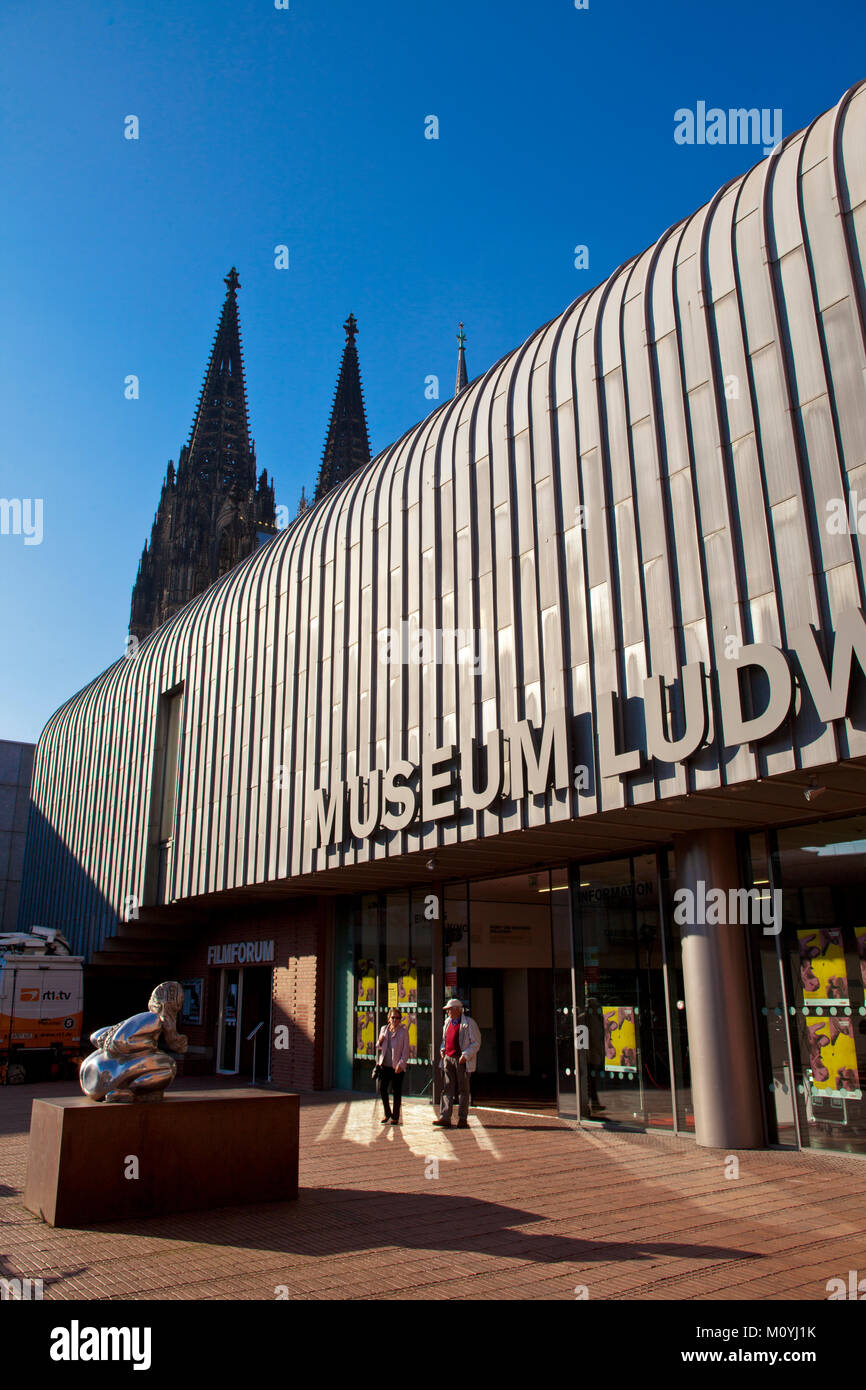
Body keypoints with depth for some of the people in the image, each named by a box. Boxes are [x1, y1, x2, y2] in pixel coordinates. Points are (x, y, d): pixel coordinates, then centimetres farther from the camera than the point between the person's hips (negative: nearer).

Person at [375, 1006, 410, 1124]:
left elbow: (406, 1049, -6)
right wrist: (379, 1041, -3)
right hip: (384, 1065, 4)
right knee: (382, 1089, 0)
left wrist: (401, 1064, -16)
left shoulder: (403, 1031, -3)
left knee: (397, 1091, 2)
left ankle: (395, 1117, 14)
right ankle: (387, 1113, 21)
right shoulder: (383, 1029, 10)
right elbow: (379, 1047, 20)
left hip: (397, 1067, -4)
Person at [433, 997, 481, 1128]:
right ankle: (445, 1118, -2)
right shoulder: (447, 1022, 14)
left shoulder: (469, 1023, -6)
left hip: (461, 1060, -5)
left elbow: (476, 1043, -7)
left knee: (463, 1090, 3)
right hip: (448, 1058, 5)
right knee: (447, 1089, -1)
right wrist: (442, 1049, 8)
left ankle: (462, 1119, 11)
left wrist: (466, 1055, -17)